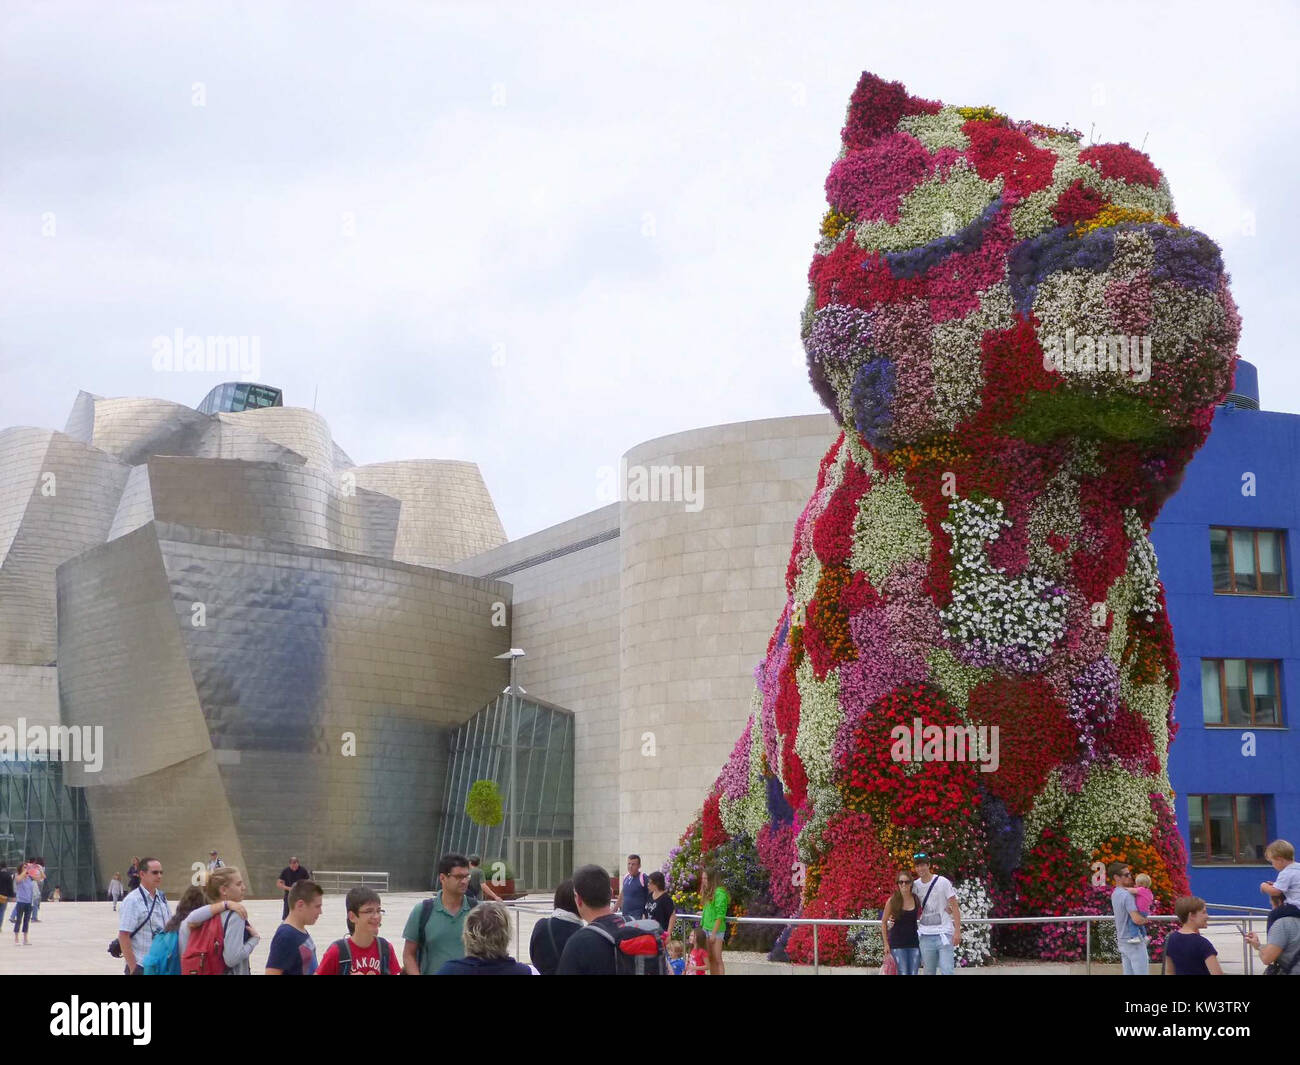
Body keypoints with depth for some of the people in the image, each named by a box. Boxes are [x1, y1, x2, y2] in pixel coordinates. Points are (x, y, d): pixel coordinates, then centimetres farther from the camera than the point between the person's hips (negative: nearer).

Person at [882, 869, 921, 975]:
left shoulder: (916, 899, 0)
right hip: (897, 943, -2)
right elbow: (883, 922, 4)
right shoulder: (892, 901, -4)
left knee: (913, 973, 1)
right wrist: (886, 943, 1)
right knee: (903, 973, -8)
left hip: (914, 941, 2)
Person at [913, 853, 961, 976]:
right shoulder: (915, 886, 6)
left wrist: (957, 931, -11)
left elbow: (955, 907, -4)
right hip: (925, 935, 4)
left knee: (947, 972, -11)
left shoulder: (943, 882, -5)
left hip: (944, 933, -4)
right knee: (929, 972, 8)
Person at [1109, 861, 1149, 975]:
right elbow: (1137, 919, -27)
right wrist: (1146, 920, -5)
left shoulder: (1115, 894, 10)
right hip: (1134, 940, -9)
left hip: (1123, 941, 9)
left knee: (1128, 972, 12)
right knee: (1141, 973, -5)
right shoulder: (1127, 895, -20)